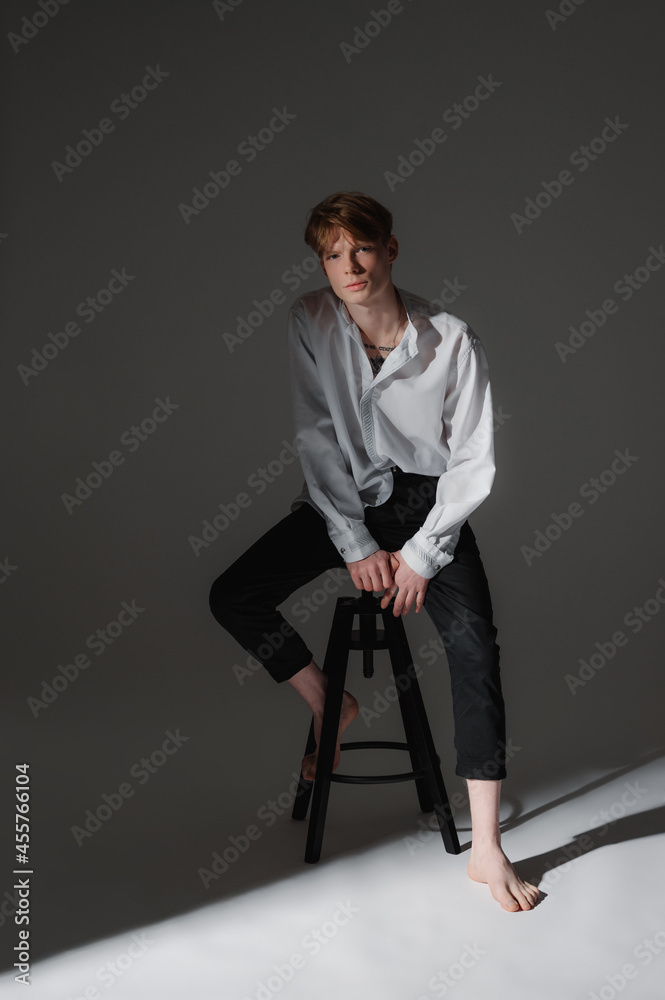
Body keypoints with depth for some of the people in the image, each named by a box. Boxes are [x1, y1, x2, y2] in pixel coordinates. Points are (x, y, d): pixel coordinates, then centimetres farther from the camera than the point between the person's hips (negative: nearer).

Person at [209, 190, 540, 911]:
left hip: (427, 501, -2)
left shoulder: (451, 340, -14)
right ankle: (329, 706, 12)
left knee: (474, 643, -23)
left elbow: (473, 462, -10)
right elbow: (316, 438, -8)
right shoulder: (310, 322, -8)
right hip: (341, 499, 3)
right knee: (231, 598, -14)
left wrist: (421, 554, -15)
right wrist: (355, 543, -13)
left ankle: (485, 848, -16)